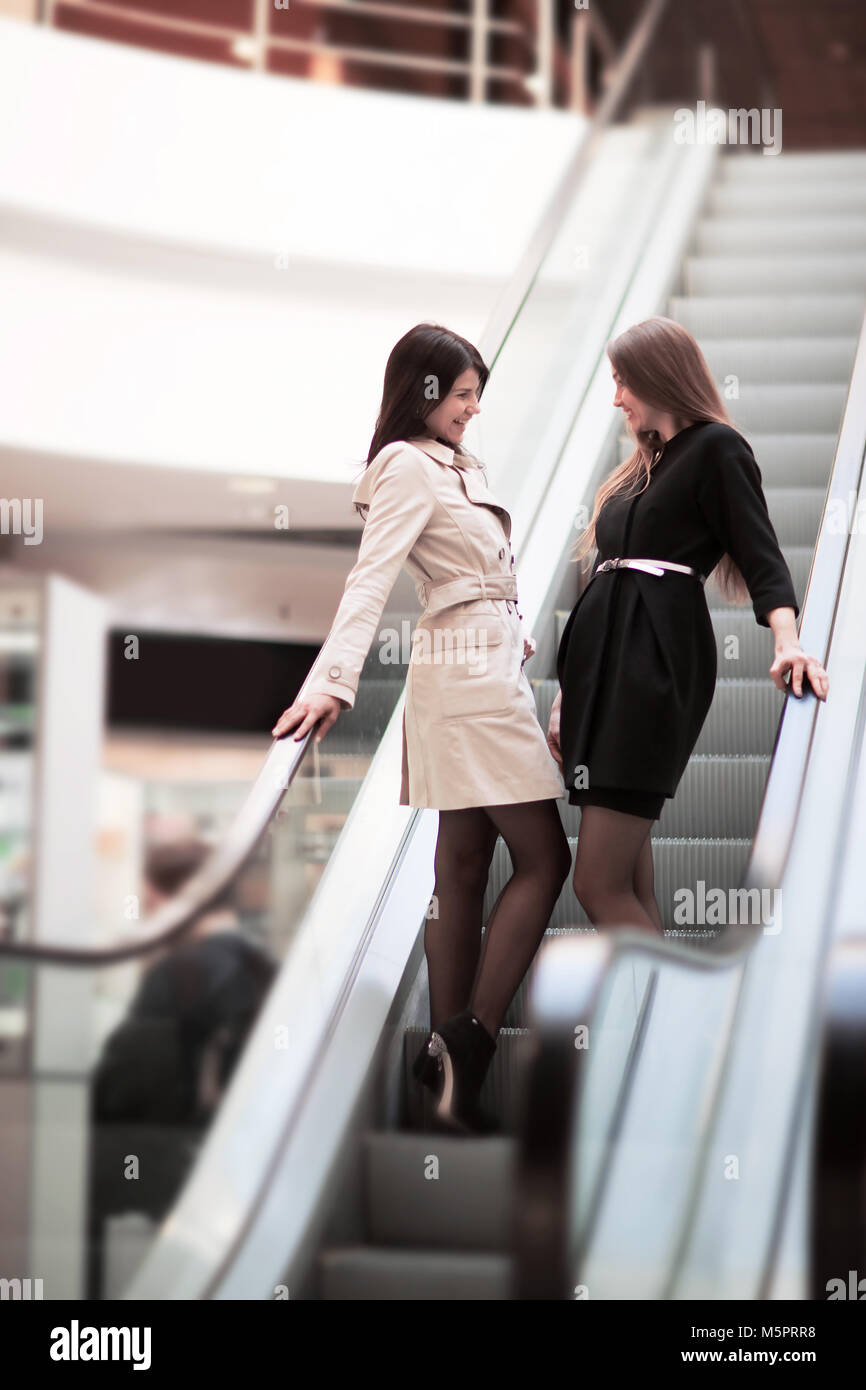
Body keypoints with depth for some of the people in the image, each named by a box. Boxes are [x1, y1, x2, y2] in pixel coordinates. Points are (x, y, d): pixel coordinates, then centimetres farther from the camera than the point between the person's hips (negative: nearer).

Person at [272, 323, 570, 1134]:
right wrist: (333, 681, -32)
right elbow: (370, 579, -23)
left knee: (464, 865, 8)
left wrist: (514, 632, 31)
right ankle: (472, 1043, -13)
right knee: (544, 858, -10)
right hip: (468, 677, -9)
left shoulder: (457, 465, 15)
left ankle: (448, 1051, 10)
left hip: (488, 665, 9)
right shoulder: (408, 468, -12)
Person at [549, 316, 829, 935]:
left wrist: (787, 641, -27)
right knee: (632, 887, 3)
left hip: (659, 660, -8)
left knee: (600, 884, -16)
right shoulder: (642, 466, 25)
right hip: (605, 655, 8)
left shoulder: (716, 448, 1)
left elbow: (760, 553, -10)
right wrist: (568, 699, 24)